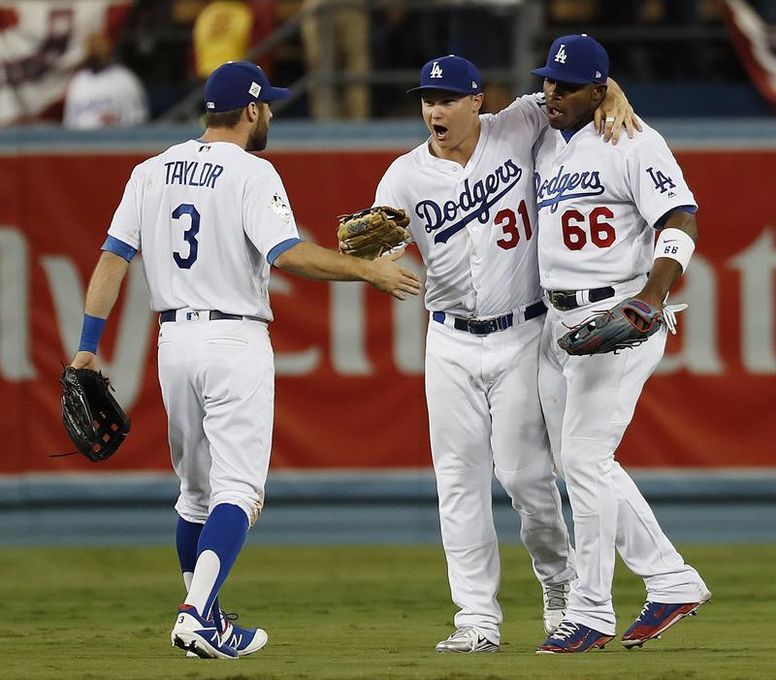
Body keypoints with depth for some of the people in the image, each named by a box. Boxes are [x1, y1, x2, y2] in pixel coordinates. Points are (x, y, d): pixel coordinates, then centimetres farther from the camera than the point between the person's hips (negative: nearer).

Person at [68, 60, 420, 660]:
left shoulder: (152, 172, 8)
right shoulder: (252, 173, -9)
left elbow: (112, 258, 4)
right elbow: (287, 254, -22)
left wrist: (88, 346, 5)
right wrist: (368, 271, -15)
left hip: (174, 339, 6)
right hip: (236, 341, -6)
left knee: (196, 491, 17)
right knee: (237, 490, -6)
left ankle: (207, 623, 23)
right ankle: (197, 615, -22)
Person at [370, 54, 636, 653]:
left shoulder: (516, 132, -5)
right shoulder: (406, 177, -3)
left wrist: (614, 100, -14)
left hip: (522, 335, -2)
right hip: (452, 343, 2)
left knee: (525, 474, -5)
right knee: (460, 479, -1)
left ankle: (560, 582, 20)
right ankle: (478, 620, 3)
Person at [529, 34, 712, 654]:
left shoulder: (634, 143, -10)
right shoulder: (543, 144, 14)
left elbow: (680, 221, -16)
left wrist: (653, 294, -32)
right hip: (559, 319, 9)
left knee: (584, 456, -12)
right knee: (579, 461, 9)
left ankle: (591, 614, -6)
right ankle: (672, 582, 19)